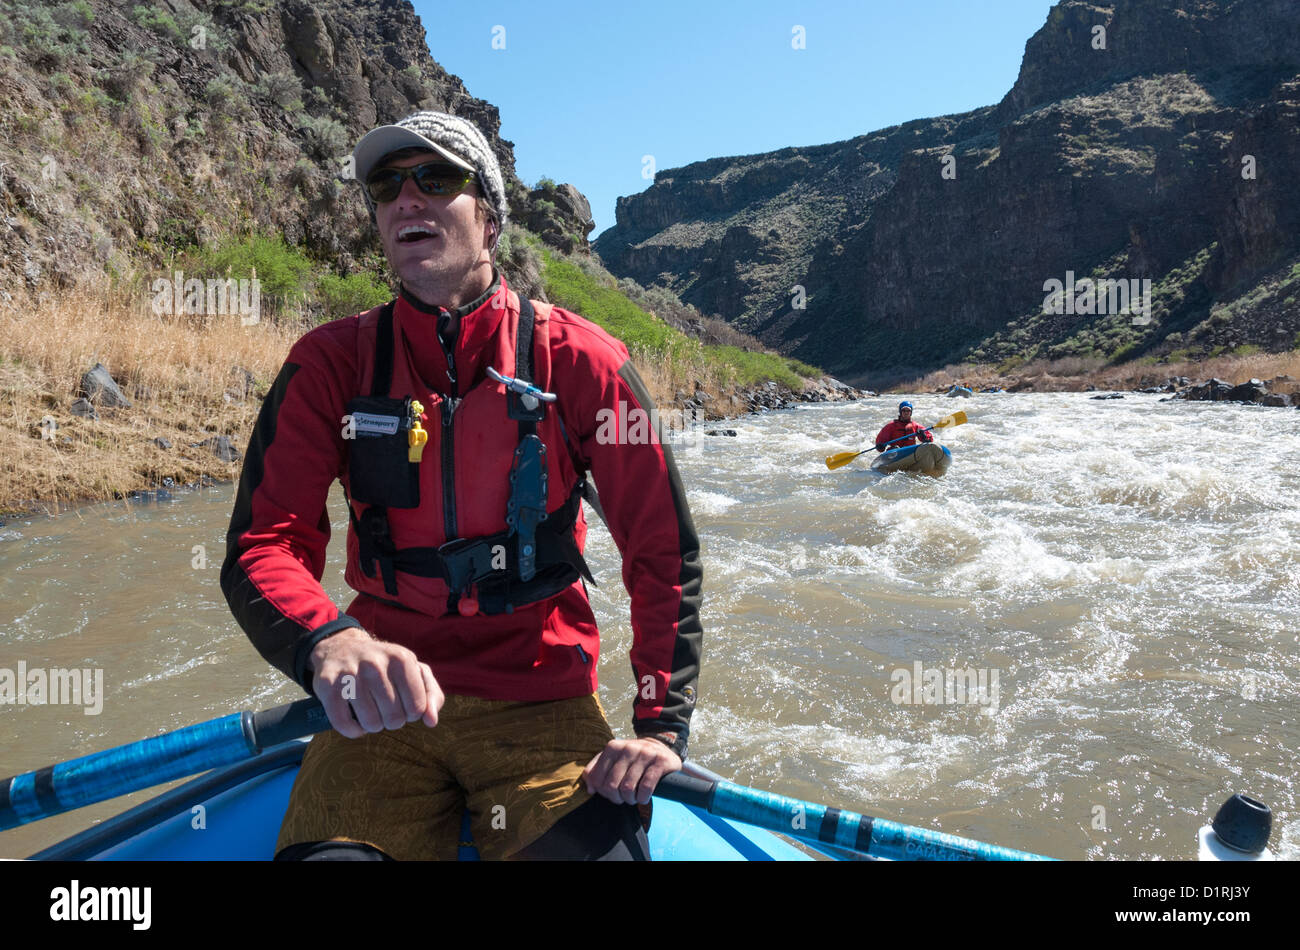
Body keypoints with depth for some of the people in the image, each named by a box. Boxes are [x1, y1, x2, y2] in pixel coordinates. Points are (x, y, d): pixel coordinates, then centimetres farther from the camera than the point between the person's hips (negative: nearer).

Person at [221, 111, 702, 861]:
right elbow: (264, 545, -7)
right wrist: (329, 642, -29)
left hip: (541, 698, -1)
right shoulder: (332, 364, 0)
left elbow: (664, 553, -2)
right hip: (383, 702, 1)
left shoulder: (579, 360, -5)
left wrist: (662, 726, -10)